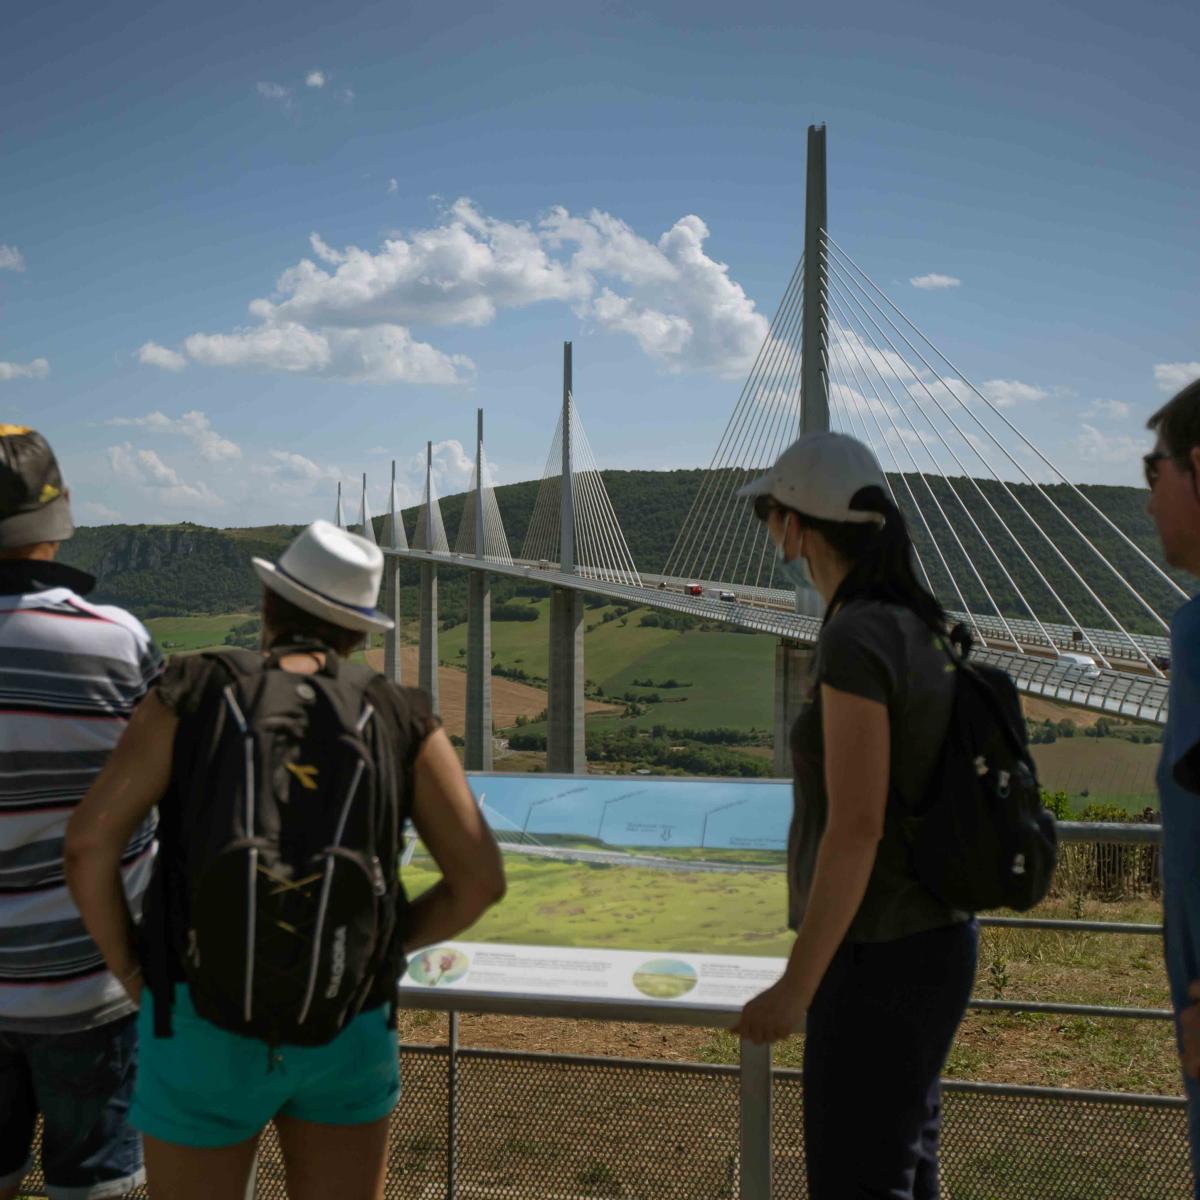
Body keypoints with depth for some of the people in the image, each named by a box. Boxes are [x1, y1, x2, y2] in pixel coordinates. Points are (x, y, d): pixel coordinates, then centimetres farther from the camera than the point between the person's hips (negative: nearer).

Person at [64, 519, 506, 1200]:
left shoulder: (193, 694, -6)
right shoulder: (404, 720, -2)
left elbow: (89, 844, -14)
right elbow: (482, 879, -7)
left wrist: (130, 973, 1)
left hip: (207, 1026, -1)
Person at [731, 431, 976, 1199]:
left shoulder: (857, 639, -21)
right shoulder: (917, 630, 7)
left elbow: (855, 829, -24)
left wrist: (795, 987, -19)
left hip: (879, 960, -9)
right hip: (927, 940, 9)